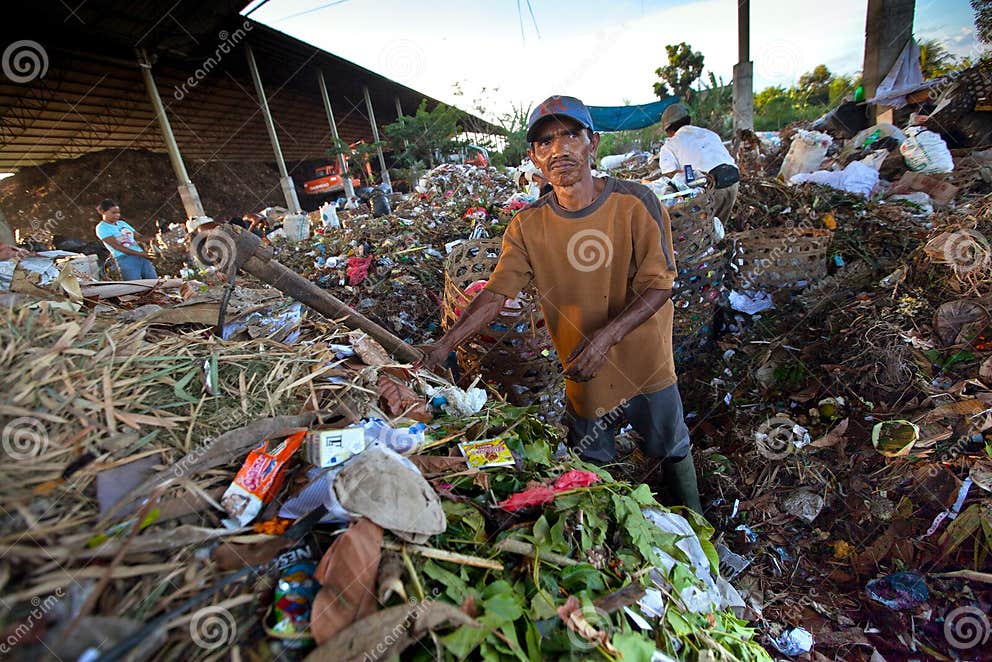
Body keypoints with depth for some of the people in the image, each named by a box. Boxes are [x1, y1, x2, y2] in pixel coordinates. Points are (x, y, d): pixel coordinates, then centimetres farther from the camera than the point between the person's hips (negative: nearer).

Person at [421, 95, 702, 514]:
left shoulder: (634, 203, -15)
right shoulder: (528, 227, -9)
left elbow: (658, 285, -16)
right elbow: (495, 294, -12)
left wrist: (606, 336, -30)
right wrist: (445, 344, -24)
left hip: (647, 367, -1)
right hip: (583, 375, 1)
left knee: (673, 452, 22)